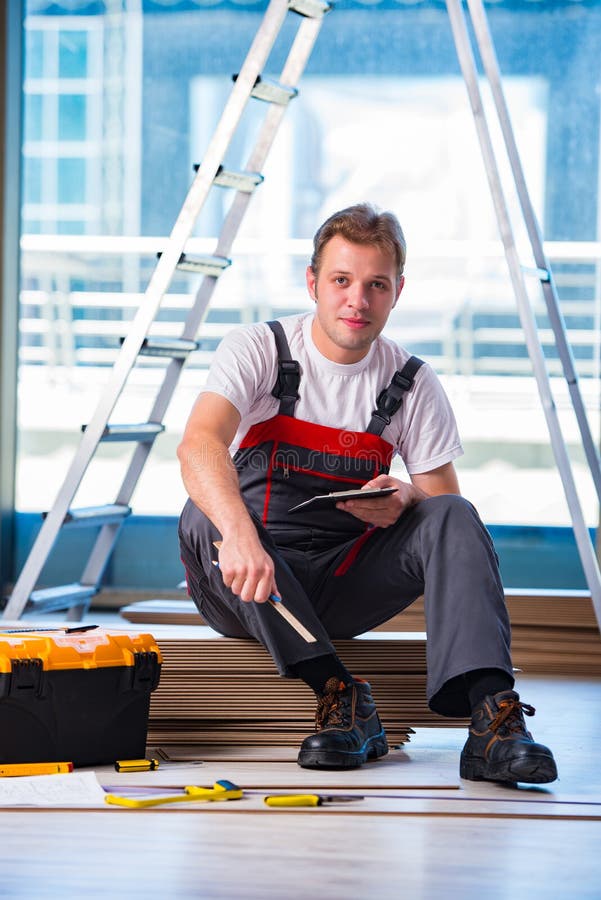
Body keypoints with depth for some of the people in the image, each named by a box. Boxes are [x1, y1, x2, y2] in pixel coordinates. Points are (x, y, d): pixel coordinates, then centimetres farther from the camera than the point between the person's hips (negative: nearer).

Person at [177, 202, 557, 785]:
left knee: (453, 517, -21)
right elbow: (198, 446, -28)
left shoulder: (413, 385, 1)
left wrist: (403, 503, -22)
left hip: (341, 588, 2)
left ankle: (491, 713, -38)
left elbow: (441, 504, 4)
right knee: (204, 516, -33)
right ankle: (337, 692, -35)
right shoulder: (257, 350, -9)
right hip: (247, 589, -2)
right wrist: (239, 535, -48)